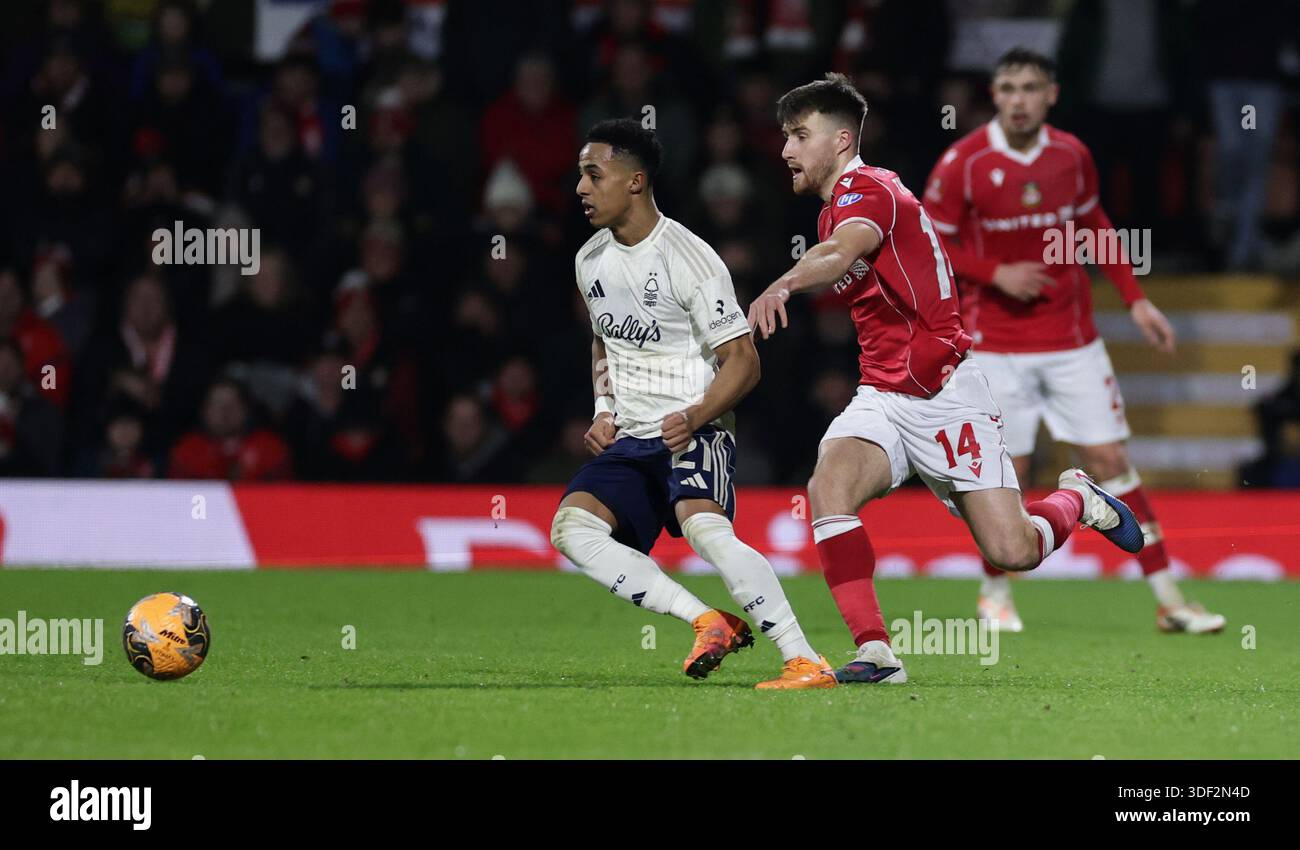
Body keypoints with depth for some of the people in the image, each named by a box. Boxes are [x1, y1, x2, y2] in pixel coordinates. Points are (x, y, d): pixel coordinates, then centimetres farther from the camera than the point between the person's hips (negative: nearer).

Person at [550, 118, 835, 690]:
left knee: (703, 527, -32)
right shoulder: (591, 261, 10)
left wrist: (694, 417, -26)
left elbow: (742, 362, -11)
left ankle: (806, 662, -30)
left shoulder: (688, 259, -13)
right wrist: (604, 411, 10)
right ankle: (709, 622, -17)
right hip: (629, 439, 8)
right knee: (571, 526, -16)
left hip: (693, 431, -8)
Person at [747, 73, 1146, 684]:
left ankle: (1076, 498, 26)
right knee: (827, 488, -24)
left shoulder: (867, 189, -15)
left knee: (1013, 552, -9)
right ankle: (875, 652, -24)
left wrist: (783, 285, -59)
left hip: (944, 394, -8)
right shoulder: (833, 212, 15)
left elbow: (841, 253, -40)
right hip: (881, 398, 8)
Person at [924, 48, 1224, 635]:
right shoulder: (962, 163, -9)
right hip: (997, 341, -3)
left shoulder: (1072, 155, 1)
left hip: (1072, 338, 3)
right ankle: (995, 590, 21)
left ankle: (1167, 599, 2)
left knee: (1110, 460, -1)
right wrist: (995, 273, -17)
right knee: (1007, 472, -3)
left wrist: (1135, 300, 11)